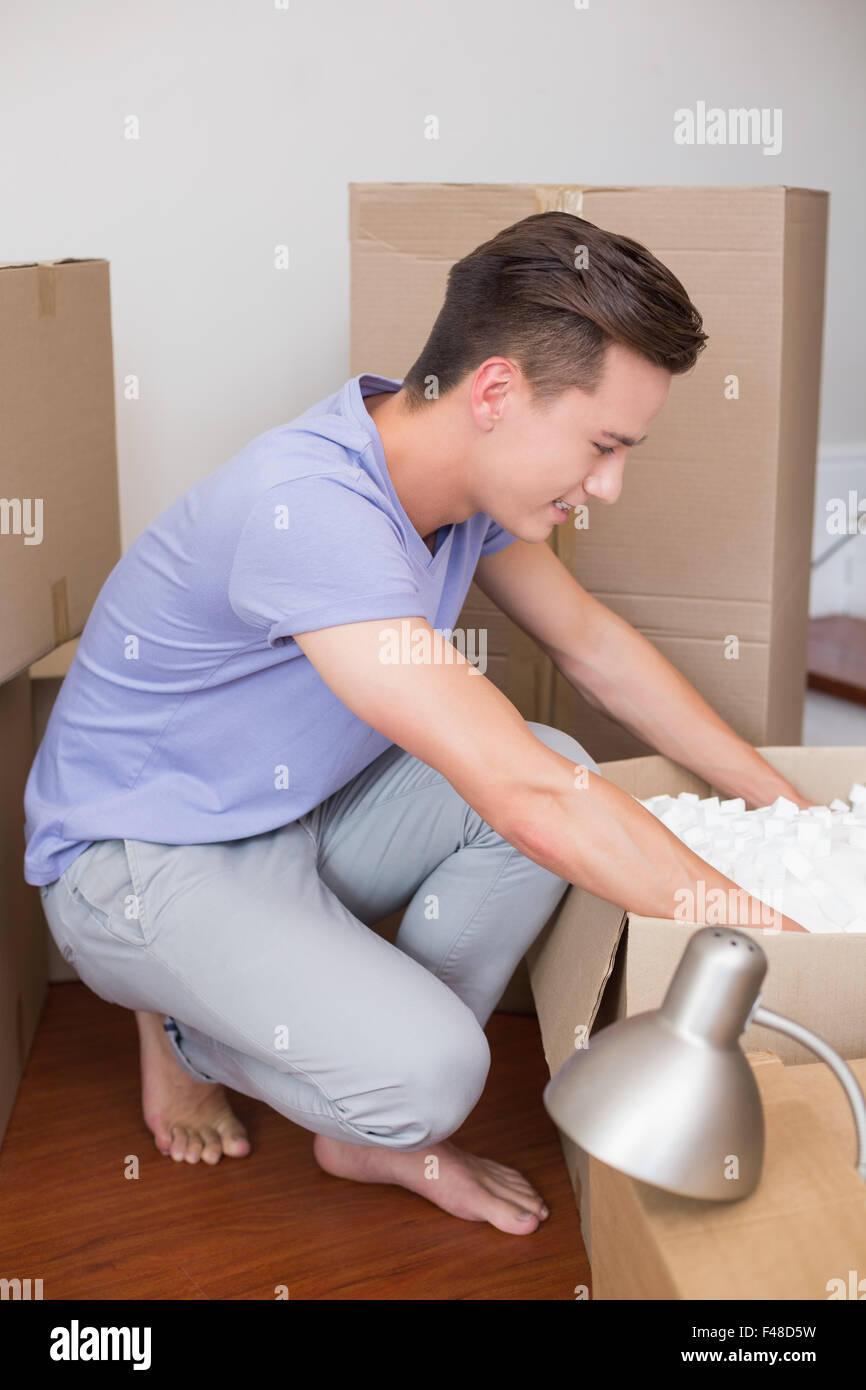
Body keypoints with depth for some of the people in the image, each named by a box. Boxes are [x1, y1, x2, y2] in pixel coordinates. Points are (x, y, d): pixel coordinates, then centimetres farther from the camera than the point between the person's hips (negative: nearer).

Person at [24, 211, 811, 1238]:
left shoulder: (459, 464, -7)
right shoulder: (309, 505, -35)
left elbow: (592, 641, 7)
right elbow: (527, 801, -39)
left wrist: (783, 805, 5)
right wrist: (773, 939, -29)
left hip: (299, 814, 8)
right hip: (140, 860, -8)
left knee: (570, 772, -11)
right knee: (424, 1073, -28)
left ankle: (380, 1133, 2)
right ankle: (185, 1029, 6)